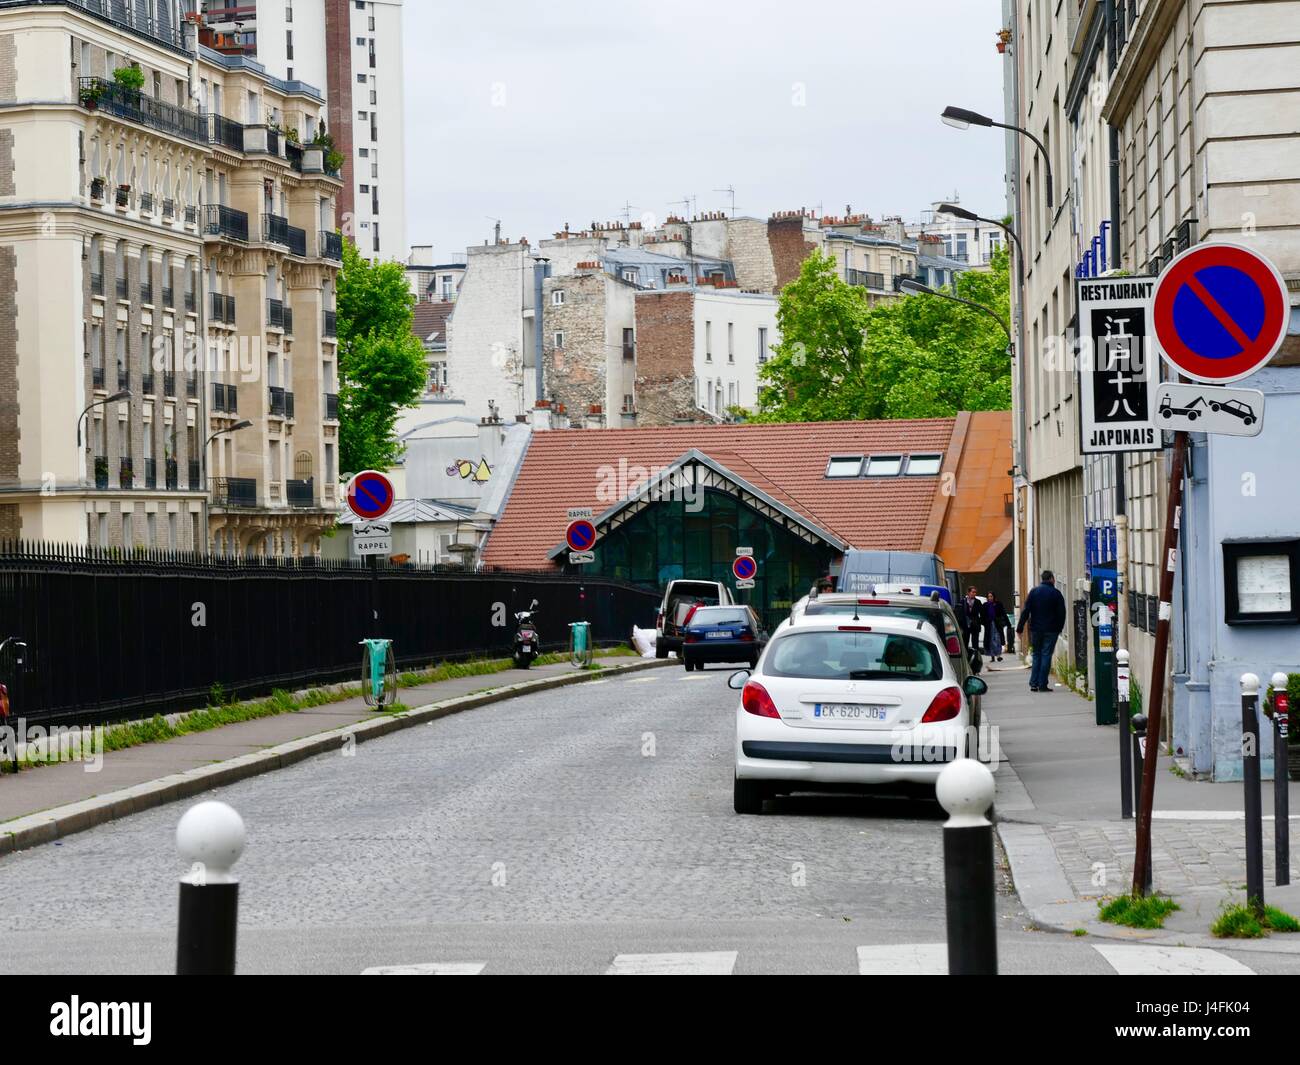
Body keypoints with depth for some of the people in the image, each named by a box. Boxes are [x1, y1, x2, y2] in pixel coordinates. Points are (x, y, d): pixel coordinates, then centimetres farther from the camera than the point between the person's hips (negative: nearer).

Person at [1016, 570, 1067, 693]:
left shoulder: (1034, 592, 3)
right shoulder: (1056, 594, -4)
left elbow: (1026, 611, 0)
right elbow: (1061, 613, -3)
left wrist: (1020, 627, 2)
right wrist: (1059, 628, 8)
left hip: (1035, 629, 3)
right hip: (1051, 630, -3)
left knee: (1036, 655, 12)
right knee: (1046, 655, 0)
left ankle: (1034, 683, 5)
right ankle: (1043, 684, -4)